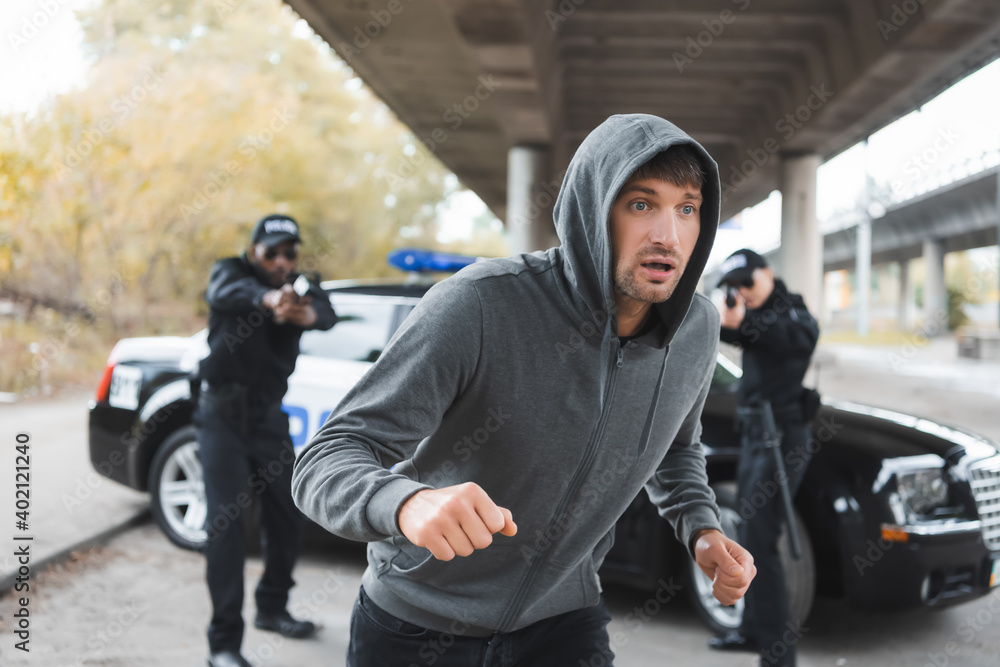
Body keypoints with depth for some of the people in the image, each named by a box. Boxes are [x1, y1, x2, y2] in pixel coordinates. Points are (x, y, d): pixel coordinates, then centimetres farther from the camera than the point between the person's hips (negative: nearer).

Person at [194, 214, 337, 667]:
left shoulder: (299, 287, 2)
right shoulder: (231, 272, -7)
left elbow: (327, 314, -21)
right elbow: (226, 292, -33)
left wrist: (307, 313, -47)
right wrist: (268, 298, -56)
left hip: (269, 416, 5)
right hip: (224, 413, -4)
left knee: (287, 515, 11)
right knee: (225, 523, -10)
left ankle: (272, 609, 32)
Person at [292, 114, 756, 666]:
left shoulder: (696, 329, -10)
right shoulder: (480, 304, -28)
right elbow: (325, 462, -30)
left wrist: (701, 530, -7)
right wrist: (409, 503, -51)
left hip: (560, 618, 3)